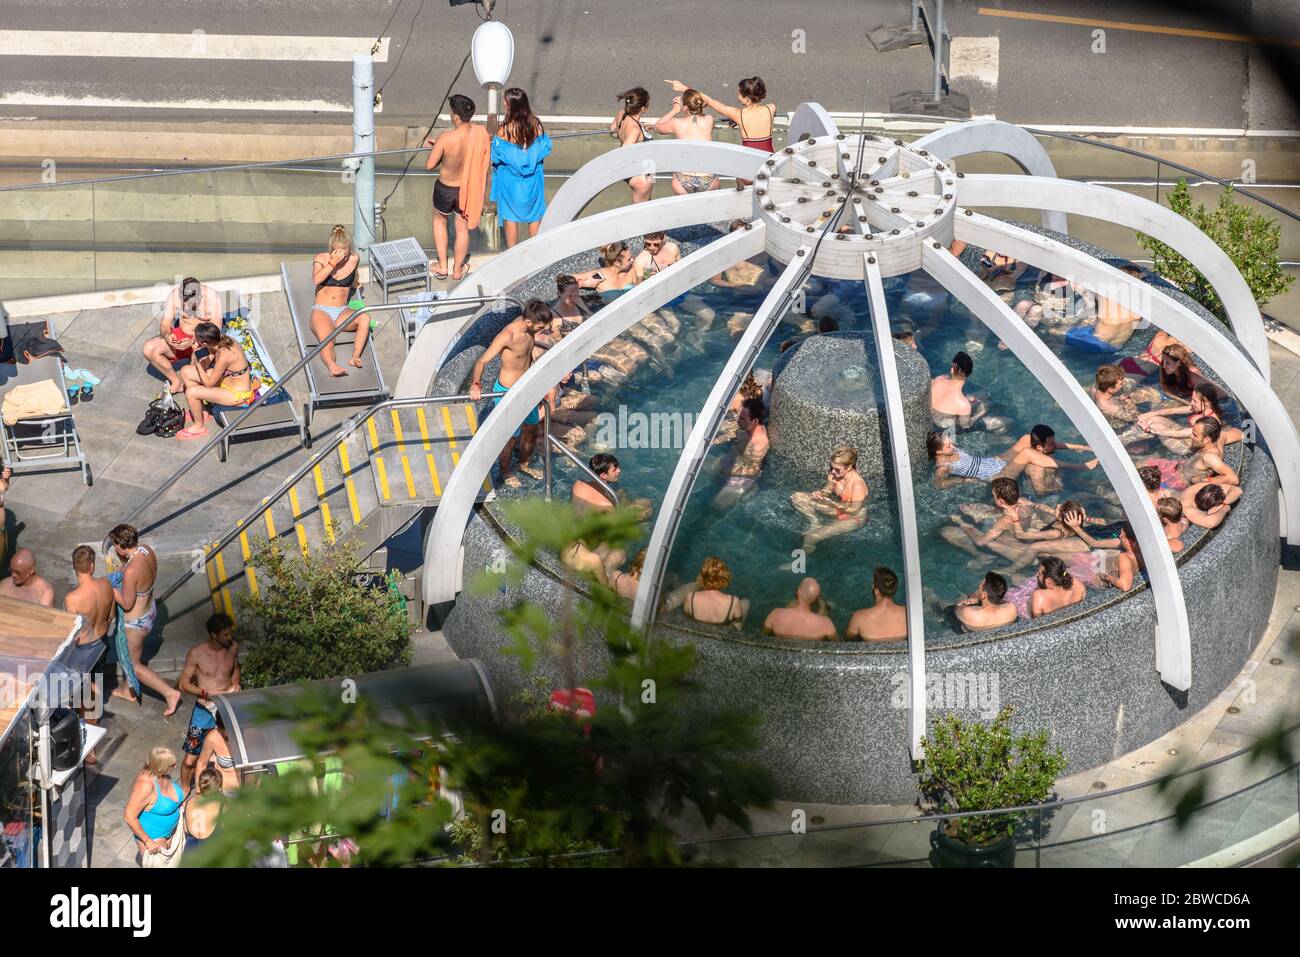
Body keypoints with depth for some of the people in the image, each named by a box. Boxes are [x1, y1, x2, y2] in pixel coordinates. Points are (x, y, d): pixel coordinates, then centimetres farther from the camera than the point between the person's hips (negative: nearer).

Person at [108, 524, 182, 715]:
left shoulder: (131, 572, -38)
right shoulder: (146, 550, -13)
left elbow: (127, 604, -26)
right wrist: (121, 558, -5)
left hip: (135, 623, -9)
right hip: (149, 611, 9)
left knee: (134, 664, 14)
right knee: (131, 655, 31)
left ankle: (170, 693, 15)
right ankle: (130, 691, 52)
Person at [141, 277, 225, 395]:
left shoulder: (212, 296, -20)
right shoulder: (175, 295, -12)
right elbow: (164, 324, -9)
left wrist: (192, 342, -36)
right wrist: (167, 336, -33)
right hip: (181, 335, 4)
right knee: (148, 349, -17)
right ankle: (177, 382, -4)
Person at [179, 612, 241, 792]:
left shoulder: (233, 647, -3)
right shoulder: (197, 653, -16)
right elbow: (184, 684, -9)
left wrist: (235, 684, -1)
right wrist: (208, 693, -20)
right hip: (204, 710, -3)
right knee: (191, 758, 2)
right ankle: (185, 790, 25)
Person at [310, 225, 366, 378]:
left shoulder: (354, 259, 6)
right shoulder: (321, 259, 0)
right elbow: (316, 280, -21)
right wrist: (333, 263, -24)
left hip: (342, 313, 3)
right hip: (321, 311, -3)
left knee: (364, 319, -32)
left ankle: (355, 357, -44)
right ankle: (332, 365, -62)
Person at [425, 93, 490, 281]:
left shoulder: (445, 139, -34)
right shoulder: (481, 132, -20)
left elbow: (429, 166, -21)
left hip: (446, 189, -3)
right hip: (469, 188, 3)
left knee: (439, 220, 29)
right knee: (462, 228, 24)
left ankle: (442, 266, 38)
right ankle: (457, 270, 42)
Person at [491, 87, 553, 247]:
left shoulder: (504, 131, -23)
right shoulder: (536, 125, -14)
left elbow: (496, 157, -12)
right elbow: (545, 149, -1)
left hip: (511, 179, -3)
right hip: (533, 179, 3)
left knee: (511, 217, 14)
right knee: (534, 216, 18)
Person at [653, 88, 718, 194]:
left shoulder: (677, 123, -6)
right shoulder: (709, 121, -3)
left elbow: (657, 126, 17)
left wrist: (675, 109, 22)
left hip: (683, 181, 0)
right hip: (708, 181, 0)